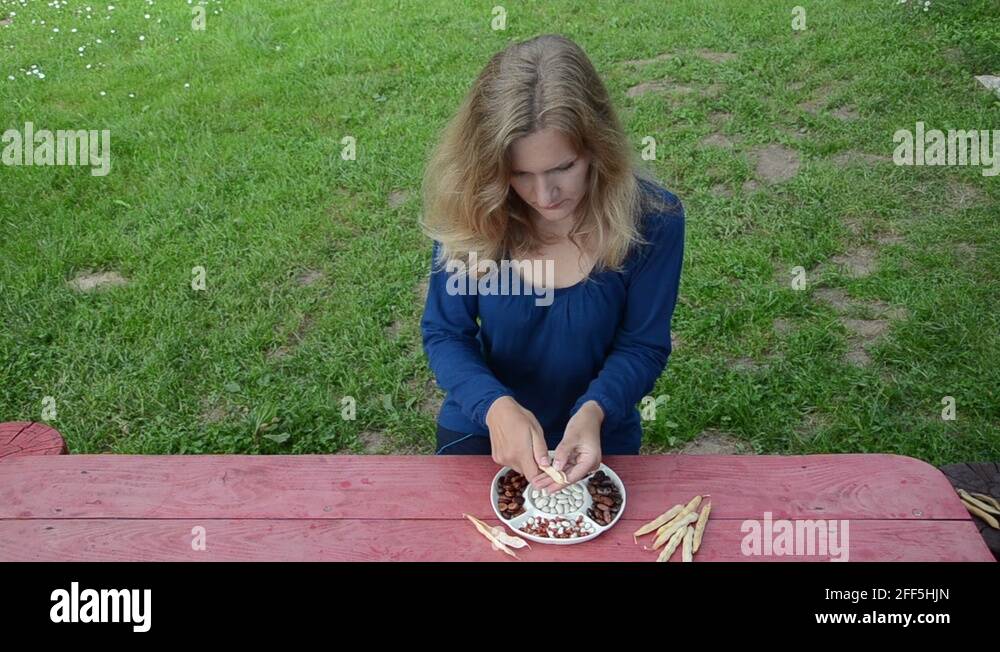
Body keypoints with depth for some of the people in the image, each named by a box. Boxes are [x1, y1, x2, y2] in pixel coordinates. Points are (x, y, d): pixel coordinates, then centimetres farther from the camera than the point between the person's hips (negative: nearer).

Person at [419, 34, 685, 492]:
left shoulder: (651, 219, -21)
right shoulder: (473, 212, -18)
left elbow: (642, 345, -12)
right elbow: (444, 334, -12)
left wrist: (594, 412, -32)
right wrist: (495, 405, -31)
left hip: (597, 440, 0)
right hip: (481, 427, 1)